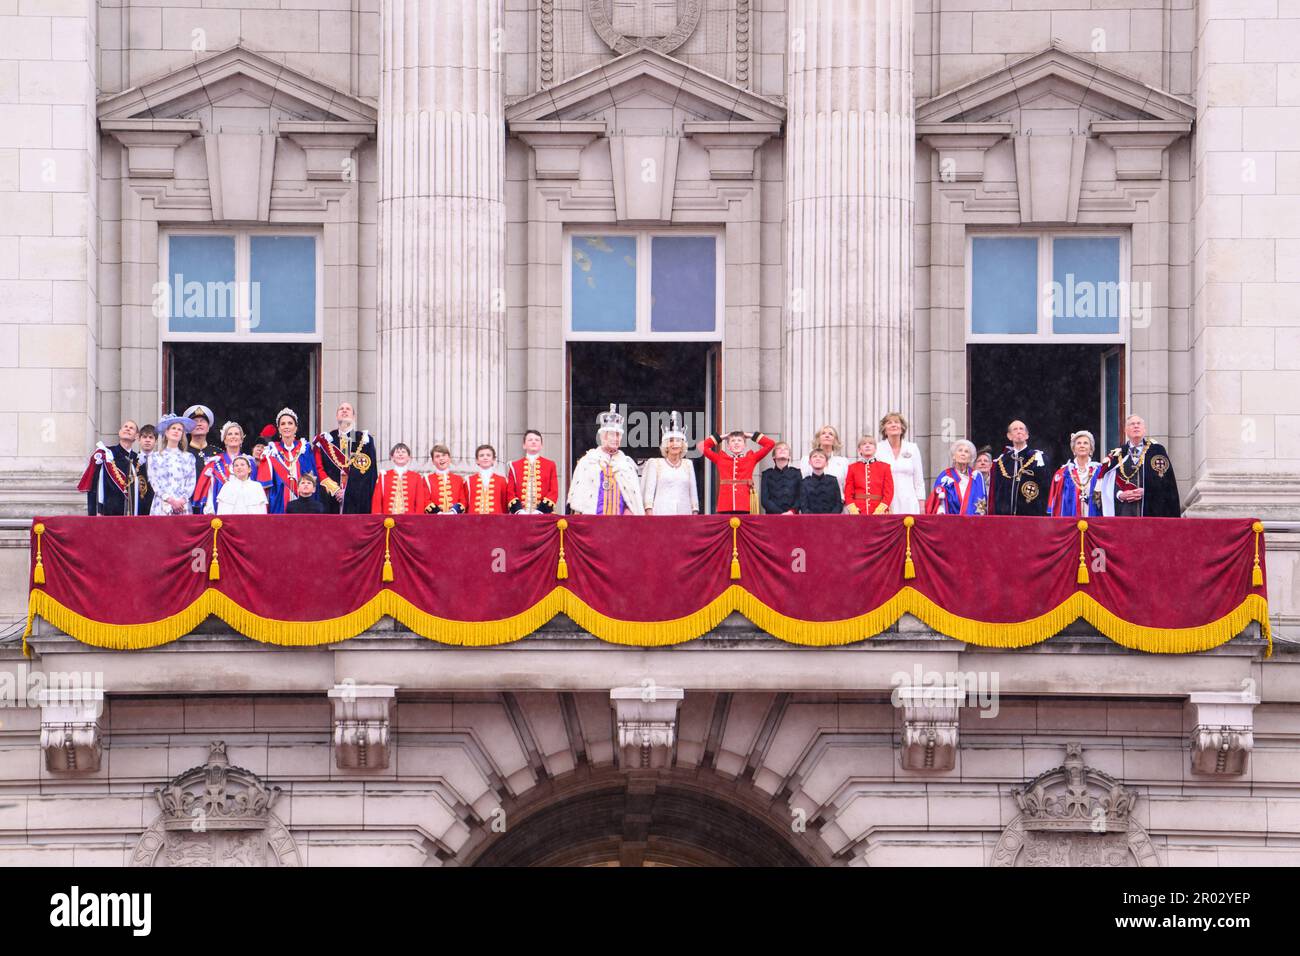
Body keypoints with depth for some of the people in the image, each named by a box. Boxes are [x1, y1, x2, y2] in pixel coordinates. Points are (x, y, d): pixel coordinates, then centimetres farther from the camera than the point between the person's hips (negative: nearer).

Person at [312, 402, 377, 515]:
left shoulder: (365, 439, 8)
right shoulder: (325, 439, 13)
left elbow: (369, 471, 1)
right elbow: (319, 468, 5)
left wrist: (348, 491, -8)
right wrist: (334, 489, -8)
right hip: (331, 500, 1)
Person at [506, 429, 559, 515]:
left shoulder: (550, 465, 11)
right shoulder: (515, 466, 12)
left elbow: (554, 492, 4)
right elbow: (510, 492, 7)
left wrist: (540, 511, -10)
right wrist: (519, 511, -10)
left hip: (543, 516, 0)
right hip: (519, 516, 0)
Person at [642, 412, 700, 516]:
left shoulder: (688, 464, 17)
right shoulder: (655, 463, 9)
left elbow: (693, 491, 15)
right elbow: (649, 491, 5)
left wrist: (695, 513, 7)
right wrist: (649, 514, -5)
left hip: (684, 512, 3)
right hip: (661, 513, -2)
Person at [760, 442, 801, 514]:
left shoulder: (796, 473, 13)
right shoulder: (767, 474, 10)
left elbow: (800, 496, 8)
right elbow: (764, 500, 2)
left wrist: (792, 511, -10)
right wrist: (781, 513, -10)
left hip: (792, 516, 1)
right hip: (772, 516, -1)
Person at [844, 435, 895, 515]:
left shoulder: (884, 467, 9)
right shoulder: (852, 468, 11)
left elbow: (888, 493, 3)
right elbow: (848, 493, 8)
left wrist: (879, 511, -10)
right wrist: (854, 511, -8)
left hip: (879, 512, 0)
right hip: (858, 514, 0)